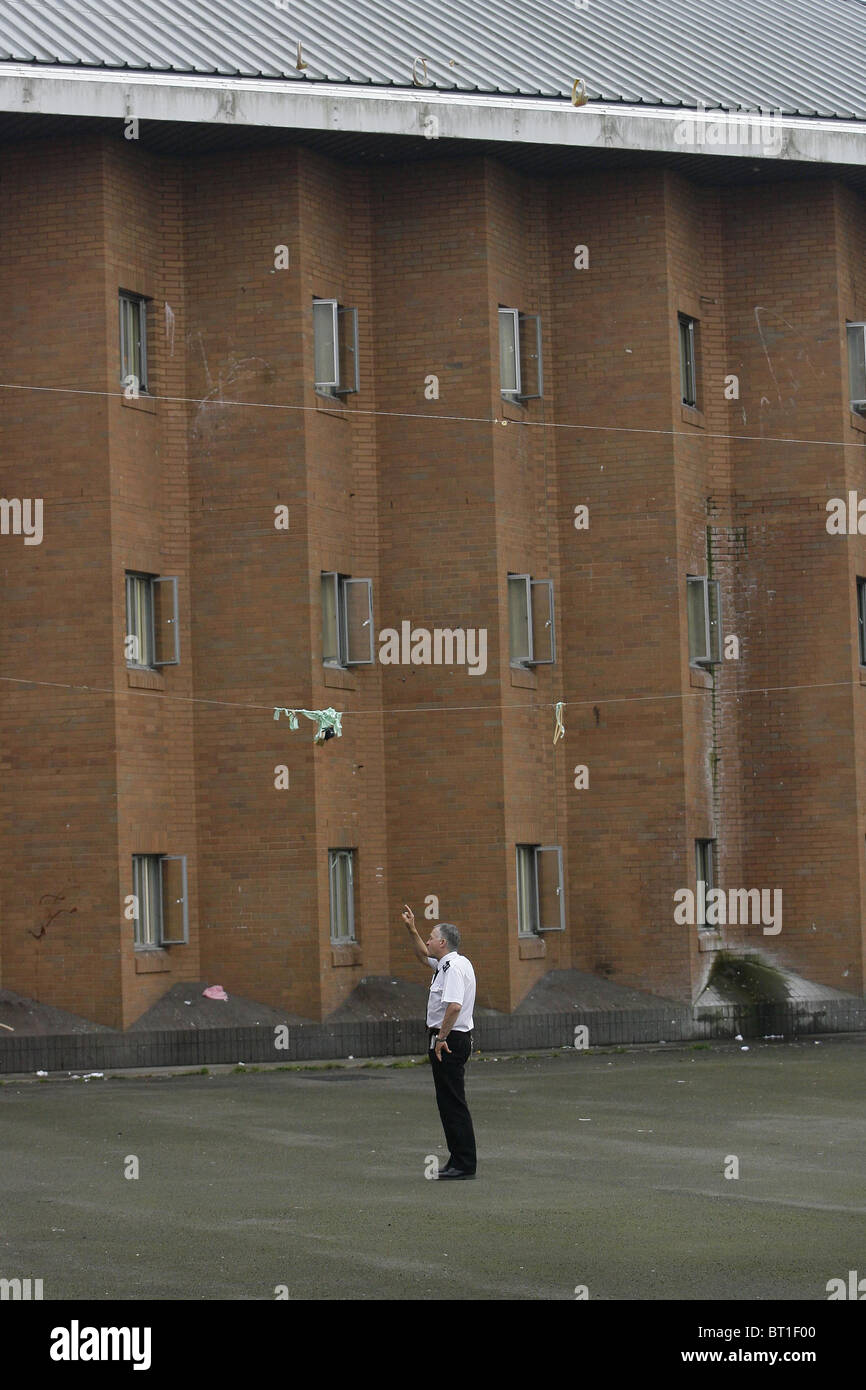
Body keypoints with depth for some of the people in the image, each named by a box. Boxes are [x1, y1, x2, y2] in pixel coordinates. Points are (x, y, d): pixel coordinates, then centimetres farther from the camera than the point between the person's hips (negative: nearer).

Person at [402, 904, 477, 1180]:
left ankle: (464, 1164, -7)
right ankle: (459, 1160, 17)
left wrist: (441, 1038, -24)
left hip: (448, 1040, -11)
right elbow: (423, 956, 36)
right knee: (448, 1103, 13)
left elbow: (454, 1006, -30)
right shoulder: (446, 963, 15)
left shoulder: (454, 968, -18)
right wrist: (411, 929, 28)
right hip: (452, 1039, 11)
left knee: (453, 1103, -8)